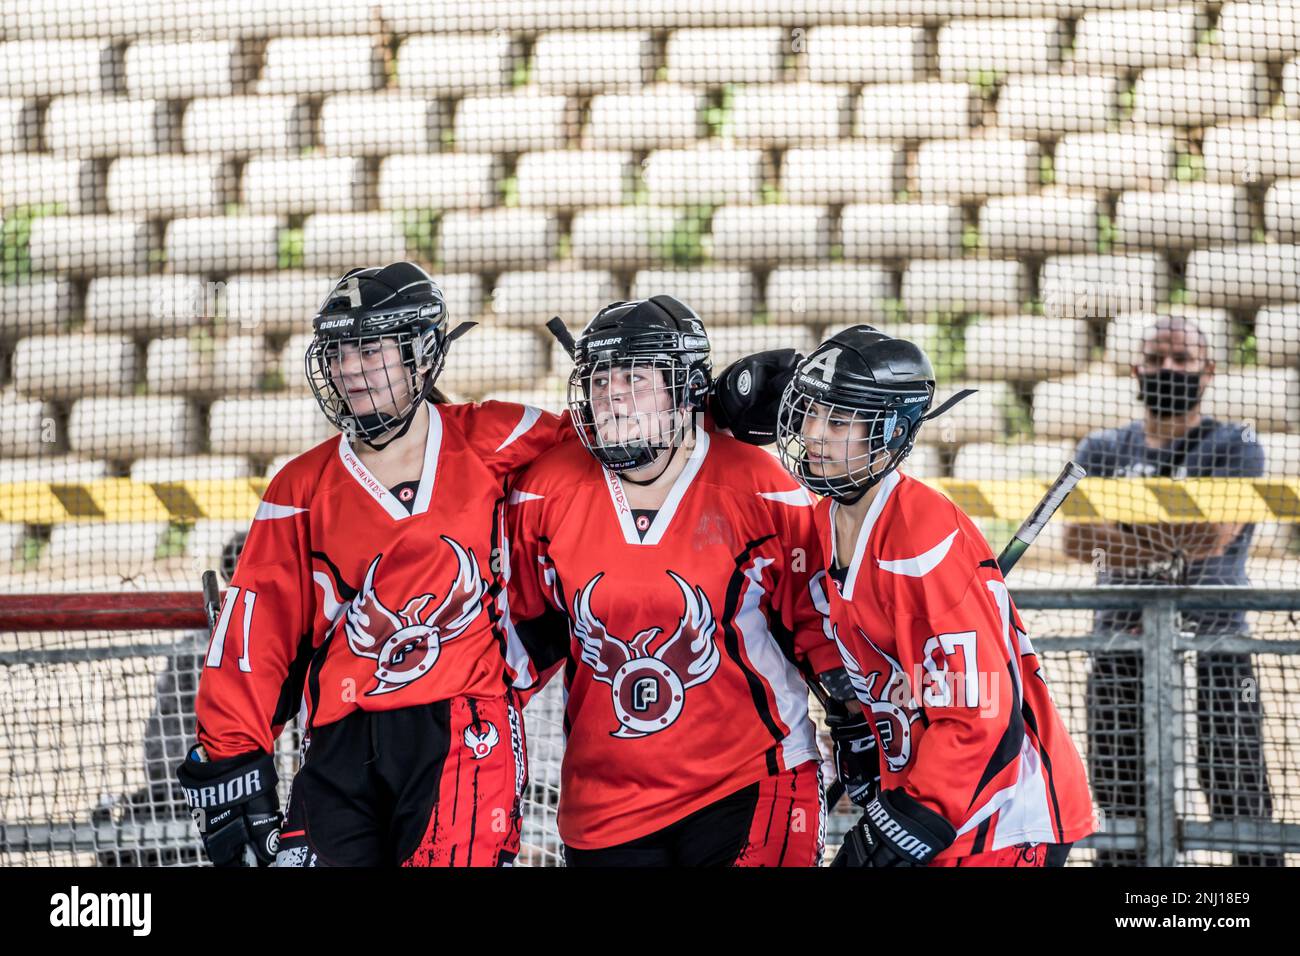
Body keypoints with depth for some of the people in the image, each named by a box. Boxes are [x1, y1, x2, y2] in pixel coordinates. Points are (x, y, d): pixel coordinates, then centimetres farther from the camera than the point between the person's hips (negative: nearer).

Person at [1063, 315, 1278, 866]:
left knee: (1240, 799, -7)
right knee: (1122, 805, 4)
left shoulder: (1235, 449, 4)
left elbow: (1216, 532, -13)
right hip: (1121, 649, 3)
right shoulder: (1103, 450, 13)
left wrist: (1124, 518, -7)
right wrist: (1177, 542, -15)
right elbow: (1077, 539, -4)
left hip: (1214, 645, -3)